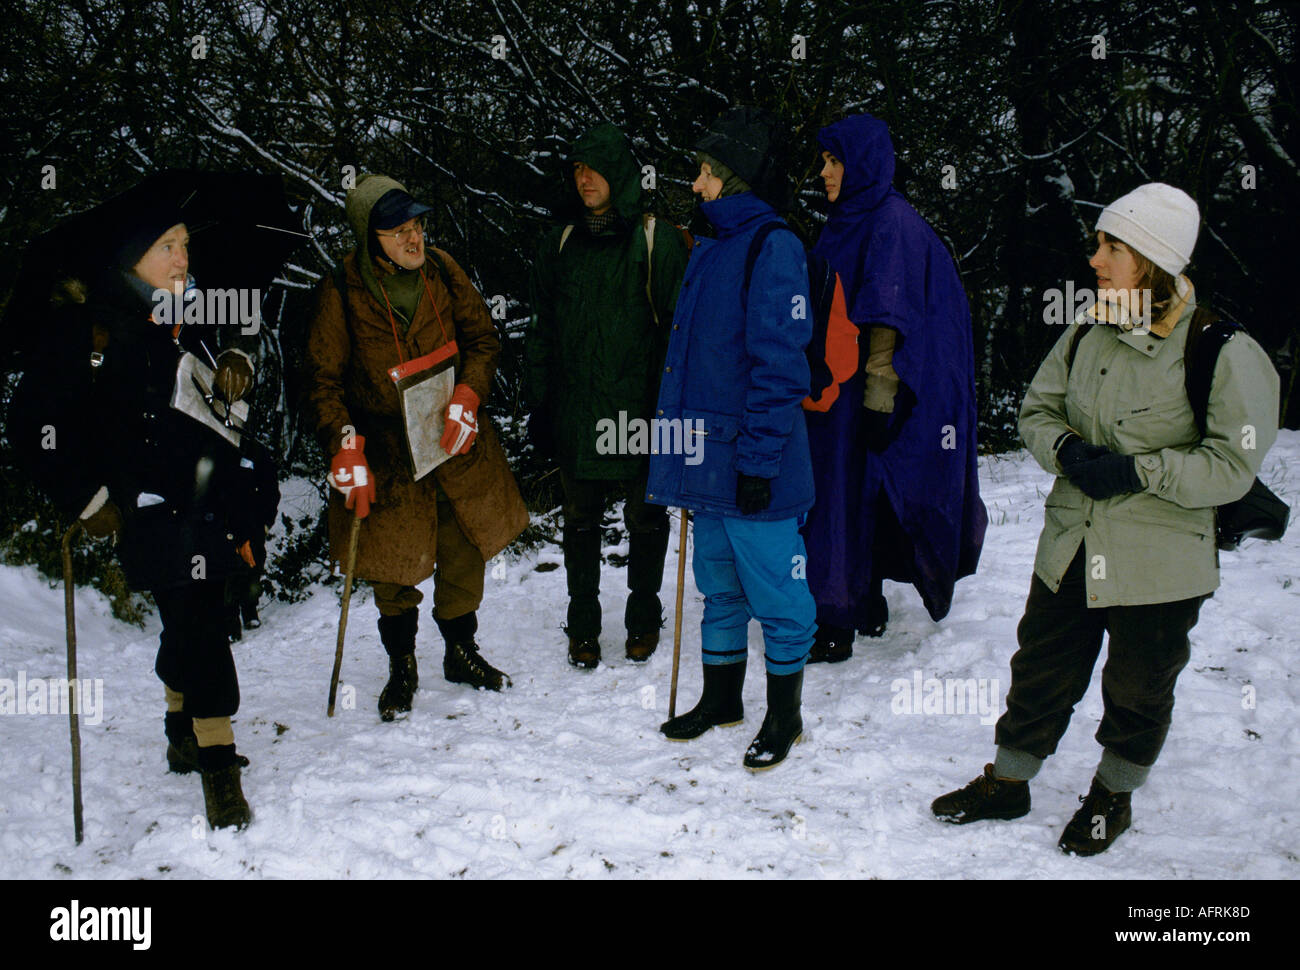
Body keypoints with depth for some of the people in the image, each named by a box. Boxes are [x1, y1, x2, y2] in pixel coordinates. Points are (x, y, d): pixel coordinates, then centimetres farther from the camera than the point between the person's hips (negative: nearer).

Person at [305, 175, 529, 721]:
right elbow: (323, 379, -7)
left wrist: (467, 395, -13)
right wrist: (345, 445, -19)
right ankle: (401, 668, 26)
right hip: (385, 453, -3)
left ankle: (462, 653, 32)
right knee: (393, 566, 4)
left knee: (464, 553, 10)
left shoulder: (441, 272, -1)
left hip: (456, 443, 3)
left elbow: (482, 339, 5)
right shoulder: (342, 293, -10)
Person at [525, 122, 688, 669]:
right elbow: (542, 331, 14)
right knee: (580, 521, 9)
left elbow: (679, 324, -4)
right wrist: (538, 406, 10)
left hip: (640, 407, -3)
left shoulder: (656, 239, -2)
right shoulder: (561, 244, 11)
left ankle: (643, 621, 24)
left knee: (645, 520, 8)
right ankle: (583, 628, 22)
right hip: (575, 412, 3)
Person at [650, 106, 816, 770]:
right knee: (719, 586, 19)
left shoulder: (773, 248, -14)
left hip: (753, 466, -9)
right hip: (708, 458, 9)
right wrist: (685, 442, 19)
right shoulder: (708, 249, 14)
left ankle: (784, 715, 19)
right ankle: (721, 699, 33)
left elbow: (780, 365, -19)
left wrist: (758, 458, -20)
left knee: (773, 591, 4)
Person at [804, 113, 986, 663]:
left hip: (859, 392, -9)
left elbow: (890, 319, -18)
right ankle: (867, 611, 25)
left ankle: (836, 627, 2)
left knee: (846, 498, -5)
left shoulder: (892, 222, -13)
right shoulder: (847, 223, 14)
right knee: (851, 497, 14)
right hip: (833, 386, 9)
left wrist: (878, 399, -21)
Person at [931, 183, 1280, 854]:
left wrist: (1136, 471, -24)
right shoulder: (1089, 333, 1)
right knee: (1041, 671, 15)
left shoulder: (1223, 352, -16)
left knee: (1138, 687, 14)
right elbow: (1037, 410, 11)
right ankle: (1007, 783, 33)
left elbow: (1233, 465, -17)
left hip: (1160, 562, -4)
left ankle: (1112, 796, 37)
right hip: (1070, 547, 5)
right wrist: (1067, 450, -11)